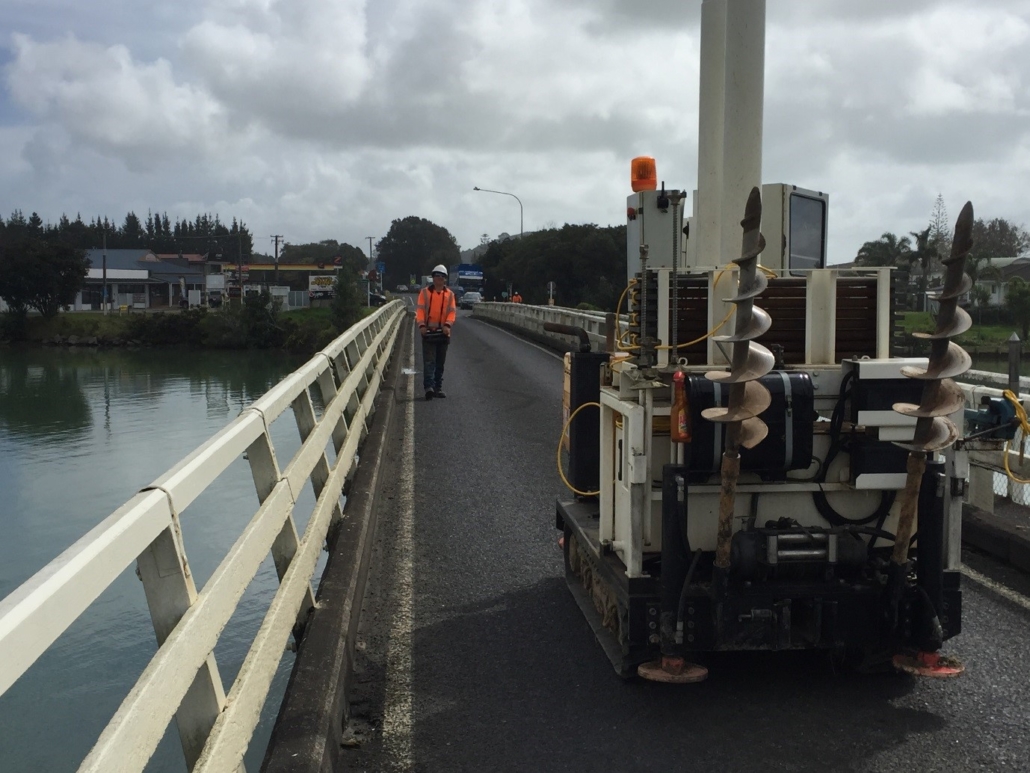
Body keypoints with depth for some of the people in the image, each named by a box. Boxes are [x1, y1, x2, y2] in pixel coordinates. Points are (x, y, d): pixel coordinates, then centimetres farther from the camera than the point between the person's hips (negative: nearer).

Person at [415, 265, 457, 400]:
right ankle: (429, 386, -18)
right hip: (428, 331, -3)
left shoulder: (449, 294, 8)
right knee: (429, 361, -10)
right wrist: (421, 325, -17)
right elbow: (420, 309, -3)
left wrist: (448, 325, -15)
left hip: (443, 332, 3)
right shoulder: (425, 292, 3)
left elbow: (452, 311, 2)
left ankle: (438, 388, 16)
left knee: (440, 362, 9)